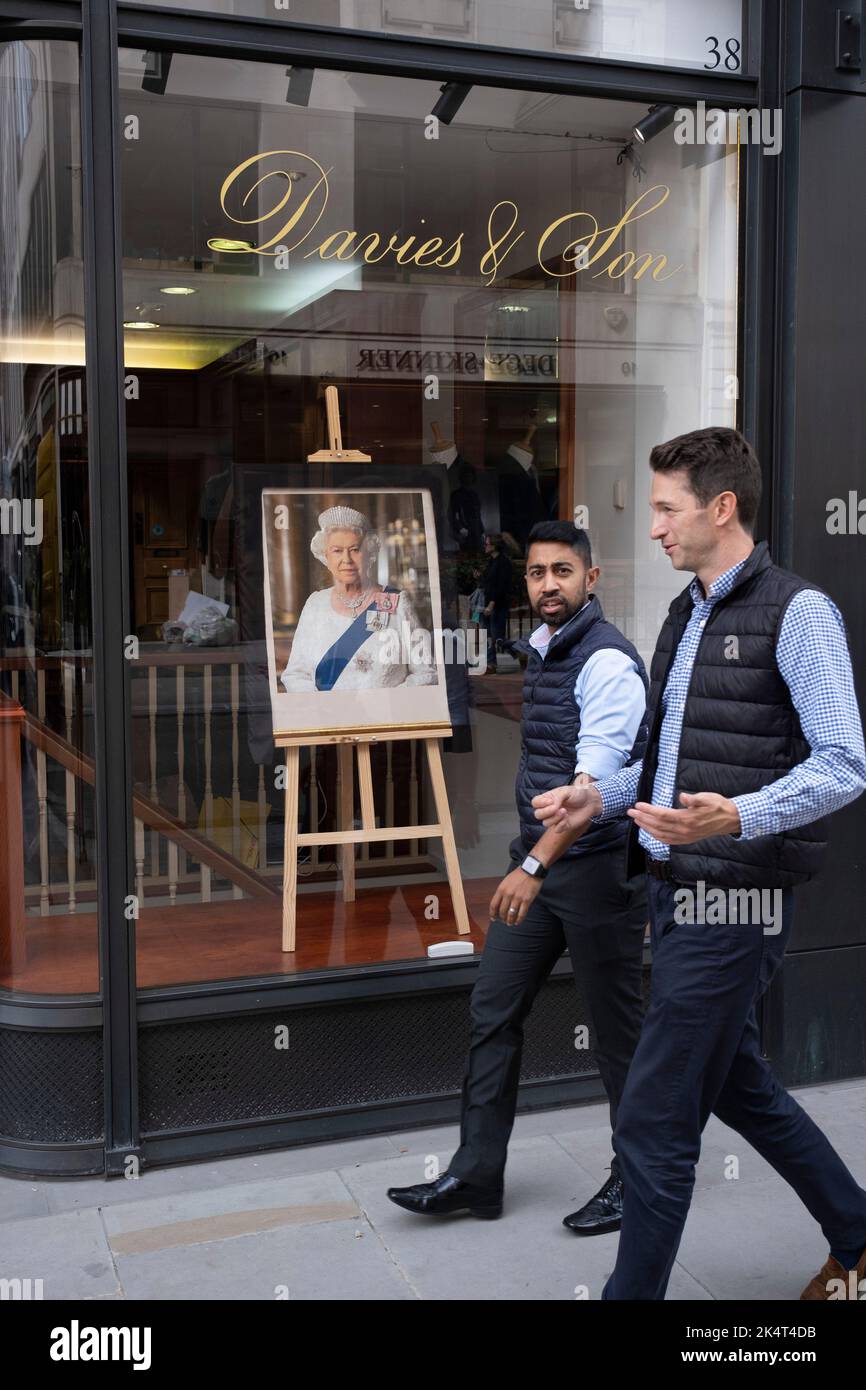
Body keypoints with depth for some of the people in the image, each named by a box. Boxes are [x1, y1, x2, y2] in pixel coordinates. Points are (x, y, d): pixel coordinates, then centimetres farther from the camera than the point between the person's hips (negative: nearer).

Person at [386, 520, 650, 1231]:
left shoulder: (607, 661, -16)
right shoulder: (541, 650, 11)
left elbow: (595, 780, -25)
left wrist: (534, 867, -31)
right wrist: (529, 865, 18)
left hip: (596, 866, -8)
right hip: (537, 864, 9)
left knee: (617, 1028, 6)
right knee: (493, 1012, 8)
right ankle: (476, 1176, 19)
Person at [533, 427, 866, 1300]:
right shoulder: (686, 616, 14)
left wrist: (740, 817, -33)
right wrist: (602, 799, 10)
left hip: (732, 904, -9)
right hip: (675, 891, 9)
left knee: (653, 1122, -2)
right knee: (737, 1084, 22)